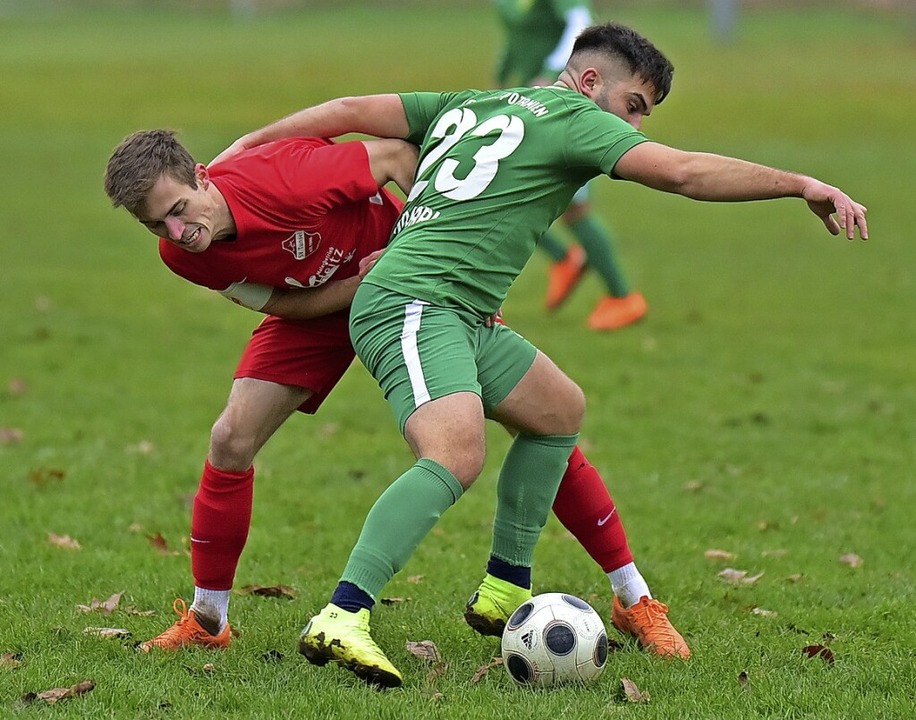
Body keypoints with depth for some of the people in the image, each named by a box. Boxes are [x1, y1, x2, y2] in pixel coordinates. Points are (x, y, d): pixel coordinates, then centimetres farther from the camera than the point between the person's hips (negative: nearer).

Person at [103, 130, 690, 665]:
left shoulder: (279, 178, -39)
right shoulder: (181, 255, -22)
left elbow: (397, 156, -24)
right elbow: (288, 303, -15)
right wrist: (364, 284, -30)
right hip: (320, 300, 4)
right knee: (233, 437, -13)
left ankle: (635, 600, 3)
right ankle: (207, 620, 5)